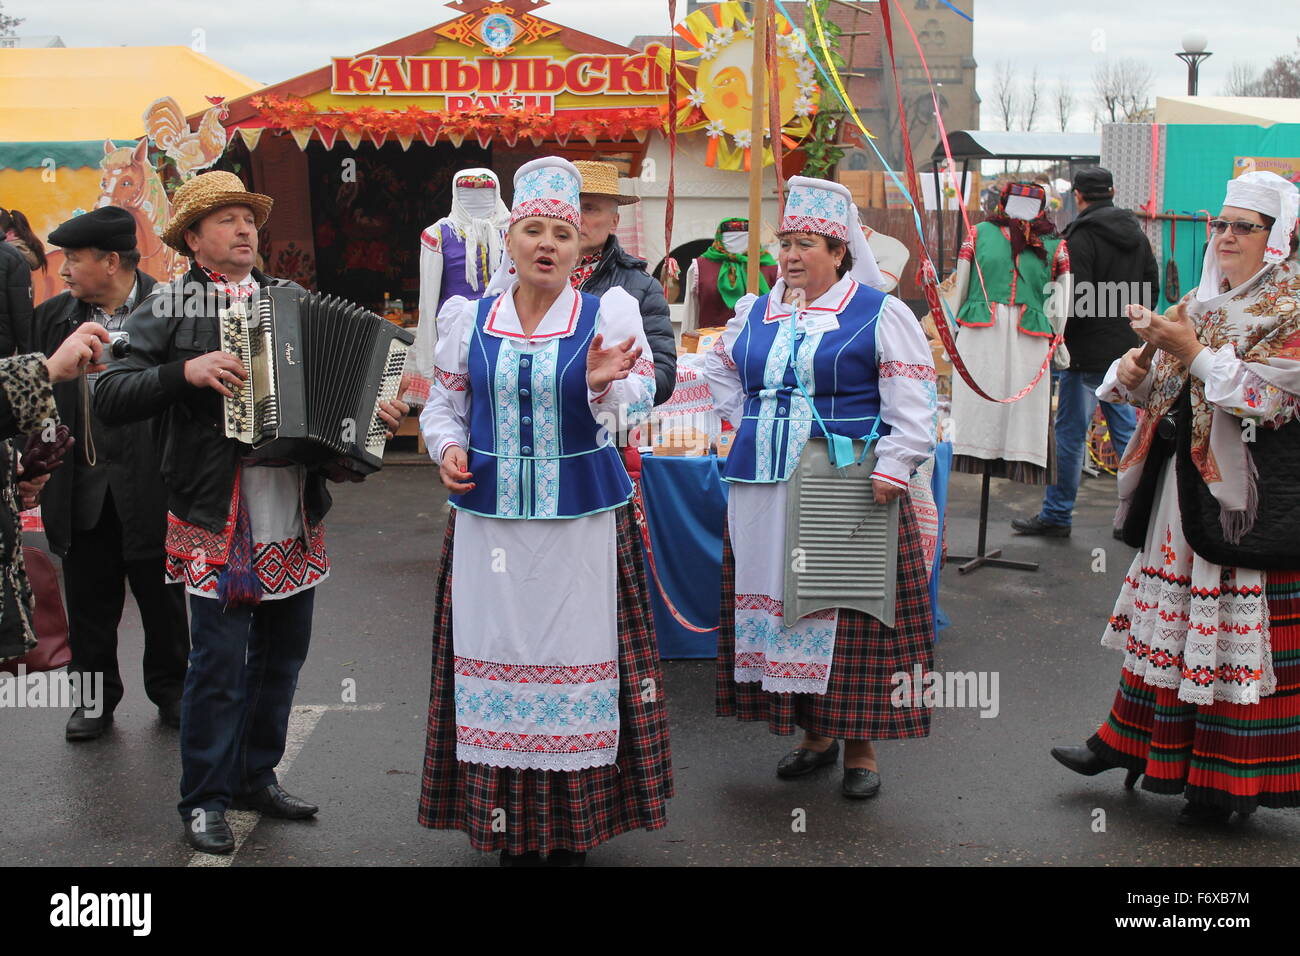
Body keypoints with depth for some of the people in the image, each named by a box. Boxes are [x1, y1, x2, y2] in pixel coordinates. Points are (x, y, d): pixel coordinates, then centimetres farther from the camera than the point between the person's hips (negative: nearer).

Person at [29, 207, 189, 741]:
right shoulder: (53, 316, 8)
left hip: (149, 485, -4)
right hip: (81, 490, 4)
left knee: (161, 596, 10)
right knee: (89, 600, 11)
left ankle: (170, 691, 27)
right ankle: (95, 698, 26)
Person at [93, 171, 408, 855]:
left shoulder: (291, 300, 13)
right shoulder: (168, 308, -1)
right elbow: (110, 399, -9)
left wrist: (374, 410, 2)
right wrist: (187, 371, -21)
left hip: (295, 519, 5)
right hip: (219, 522, -5)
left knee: (283, 652, 13)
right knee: (219, 660, -2)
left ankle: (255, 774, 29)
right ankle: (204, 799, 13)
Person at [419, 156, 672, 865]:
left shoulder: (608, 314, 0)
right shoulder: (468, 319, 7)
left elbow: (637, 403, -10)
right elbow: (443, 405, 15)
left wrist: (604, 384, -30)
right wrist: (446, 448, -5)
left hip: (582, 517, -2)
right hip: (489, 516, 2)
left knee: (575, 650, 2)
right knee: (497, 650, 5)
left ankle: (572, 825, 16)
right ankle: (508, 825, 18)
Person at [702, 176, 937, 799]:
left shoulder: (880, 314, -2)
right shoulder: (755, 313, 12)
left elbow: (912, 403, -7)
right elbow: (719, 369, 30)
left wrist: (893, 467, -17)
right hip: (763, 488, 5)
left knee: (851, 614, -3)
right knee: (782, 601, 9)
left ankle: (861, 747, 9)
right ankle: (816, 734, 23)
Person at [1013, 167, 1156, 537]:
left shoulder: (1082, 237, -14)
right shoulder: (1137, 235, 10)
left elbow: (1075, 298, -20)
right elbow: (1152, 290, 17)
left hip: (1088, 352, -7)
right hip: (1127, 350, 7)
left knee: (1070, 432, 1)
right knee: (1127, 430, 12)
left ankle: (1056, 515, 8)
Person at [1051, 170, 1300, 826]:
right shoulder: (1200, 304, 13)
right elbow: (1160, 393, 14)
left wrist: (1192, 353, -22)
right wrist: (1136, 371, -8)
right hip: (1183, 486, 7)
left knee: (1241, 628, -1)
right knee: (1164, 613, 14)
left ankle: (1234, 780, 10)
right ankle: (1127, 742, 24)